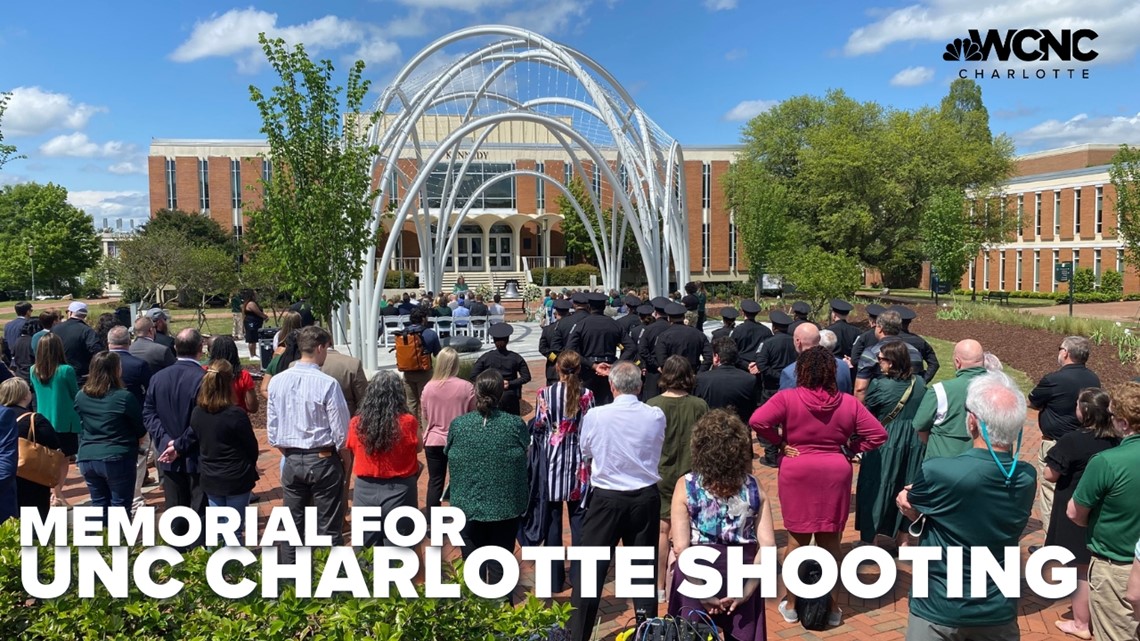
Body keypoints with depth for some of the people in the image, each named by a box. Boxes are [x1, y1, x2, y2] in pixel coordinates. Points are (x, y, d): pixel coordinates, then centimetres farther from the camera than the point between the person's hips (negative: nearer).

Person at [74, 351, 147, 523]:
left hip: (87, 458, 5)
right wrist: (134, 442, 17)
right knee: (120, 506, 5)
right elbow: (141, 428, -4)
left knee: (98, 505, 15)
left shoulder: (80, 396, 1)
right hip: (118, 459, -5)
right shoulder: (124, 397, -15)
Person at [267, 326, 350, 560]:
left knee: (293, 524, 17)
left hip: (292, 461, 5)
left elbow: (272, 429, 5)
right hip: (323, 460, -5)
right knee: (329, 528, 5)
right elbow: (341, 432, -13)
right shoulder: (327, 384, -17)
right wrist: (345, 460, 4)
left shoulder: (277, 381, -2)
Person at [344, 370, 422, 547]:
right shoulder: (408, 422, -13)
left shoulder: (356, 423, -4)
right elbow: (419, 447, 5)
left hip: (365, 491, 3)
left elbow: (349, 459, 7)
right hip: (399, 492, -3)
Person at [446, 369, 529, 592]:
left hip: (468, 507, 1)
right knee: (499, 568, 12)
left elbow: (449, 456, 4)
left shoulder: (457, 425, -9)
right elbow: (526, 452, 2)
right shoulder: (516, 425, -13)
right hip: (506, 507, -1)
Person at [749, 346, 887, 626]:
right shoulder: (848, 403, -3)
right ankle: (830, 604, 23)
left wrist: (780, 443, -8)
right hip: (835, 474, 1)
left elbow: (757, 421, -20)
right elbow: (878, 434, -2)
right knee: (830, 540, 12)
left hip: (796, 473, -1)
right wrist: (851, 449, 5)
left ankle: (791, 604, 22)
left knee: (797, 539, 11)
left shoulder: (787, 398, -11)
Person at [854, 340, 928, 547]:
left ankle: (870, 539, 17)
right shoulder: (920, 383, -4)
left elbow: (865, 411, -6)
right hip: (914, 444, 5)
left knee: (876, 489, 9)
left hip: (884, 444, -5)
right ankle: (902, 539, 28)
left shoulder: (879, 385, -19)